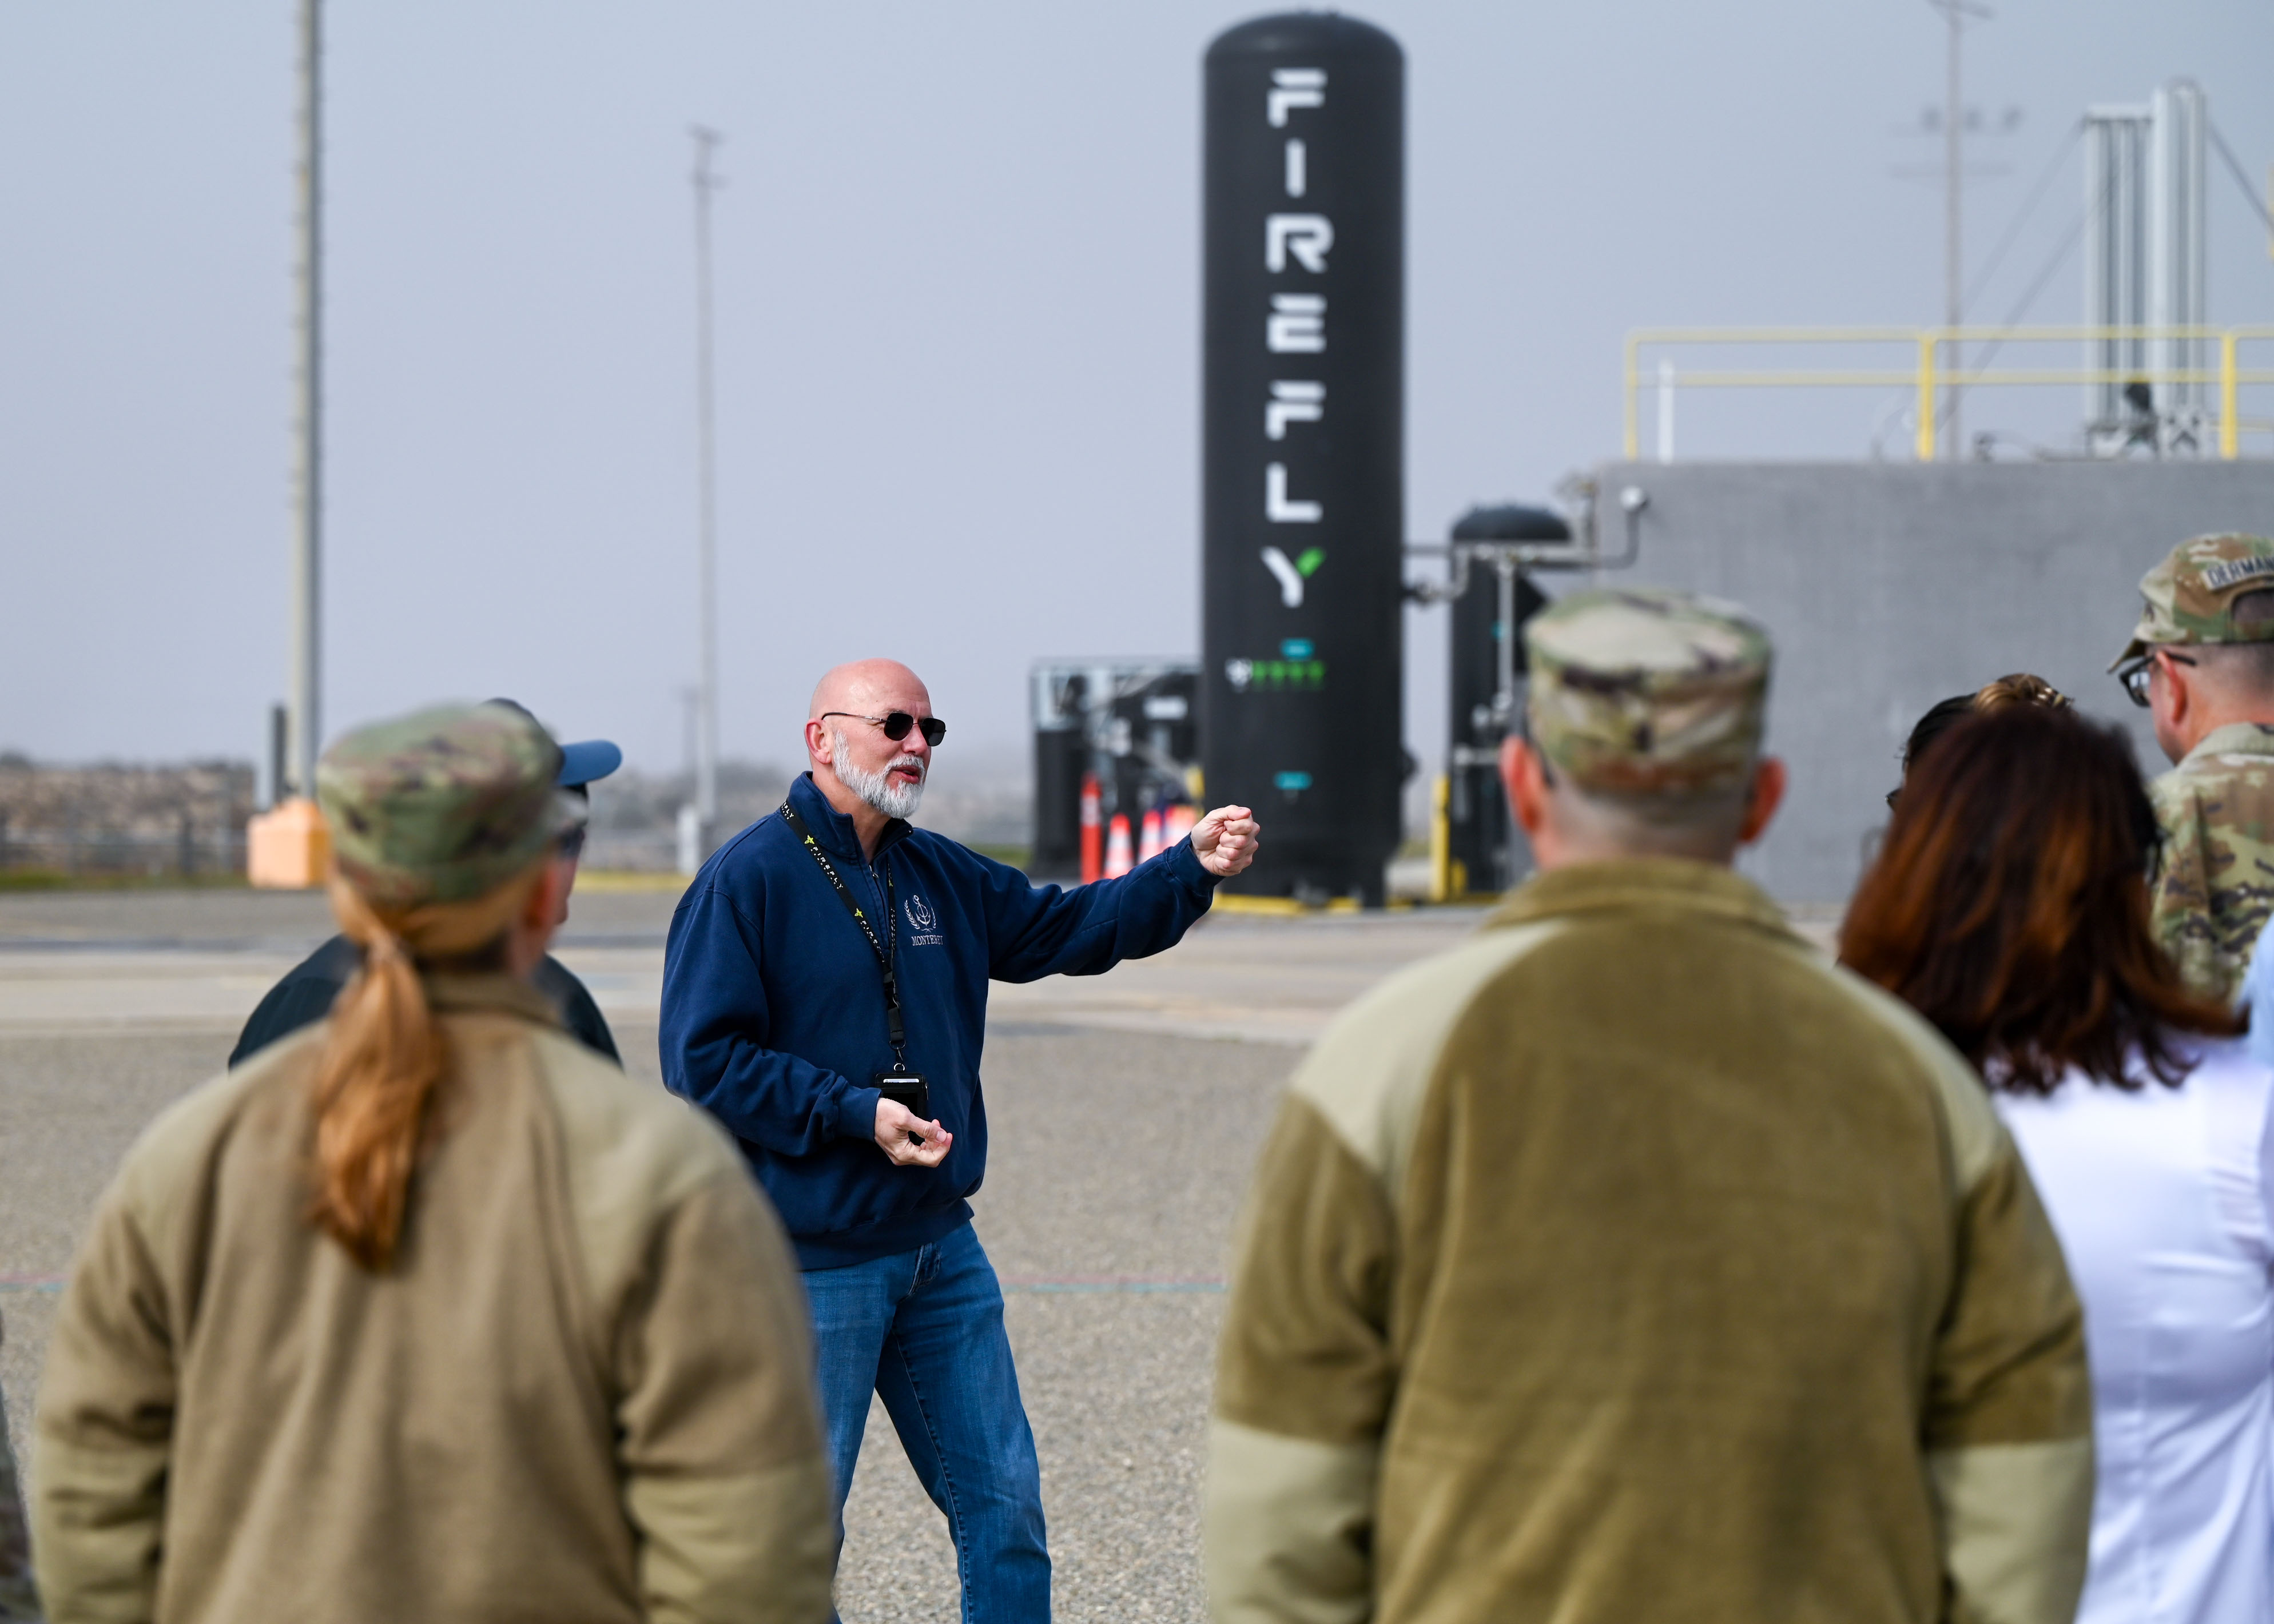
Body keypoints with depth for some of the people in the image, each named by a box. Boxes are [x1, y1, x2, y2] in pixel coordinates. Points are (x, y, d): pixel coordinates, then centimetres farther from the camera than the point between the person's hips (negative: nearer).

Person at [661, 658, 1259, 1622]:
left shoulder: (939, 877, 13)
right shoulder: (748, 880, -11)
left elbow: (1067, 928, 14)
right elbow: (703, 1060, -16)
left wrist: (1192, 870, -1)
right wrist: (856, 1113, -21)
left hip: (939, 1248, 7)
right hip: (814, 1261, -7)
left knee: (1003, 1500, 10)